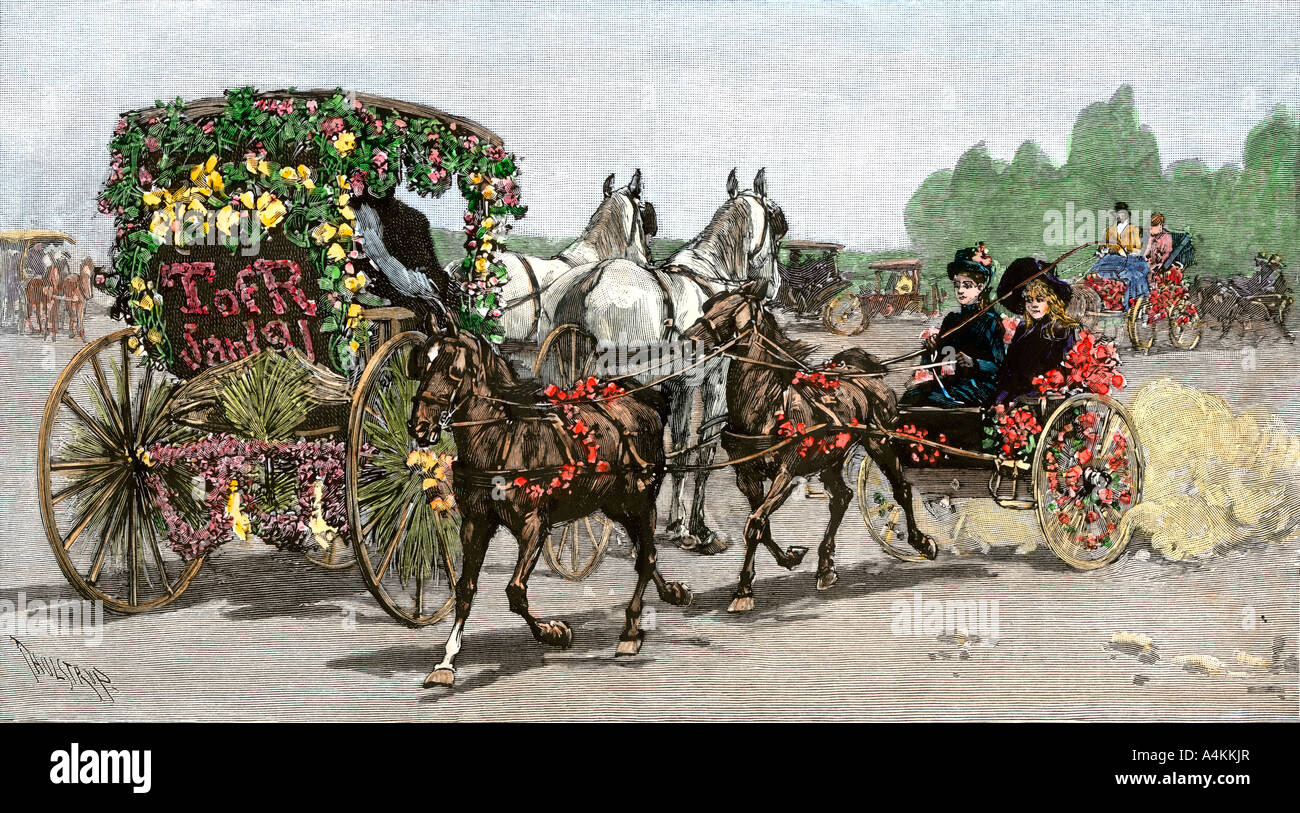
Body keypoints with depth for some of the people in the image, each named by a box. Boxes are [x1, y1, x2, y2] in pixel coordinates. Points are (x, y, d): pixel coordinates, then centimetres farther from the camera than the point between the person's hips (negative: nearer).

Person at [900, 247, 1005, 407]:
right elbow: (933, 366, 18)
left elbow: (999, 367, -6)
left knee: (934, 400, -32)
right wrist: (931, 351, -4)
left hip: (979, 384, -6)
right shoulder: (951, 319, 17)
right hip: (949, 380, 6)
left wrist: (973, 363, -23)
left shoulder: (990, 321, -1)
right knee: (910, 397, -22)